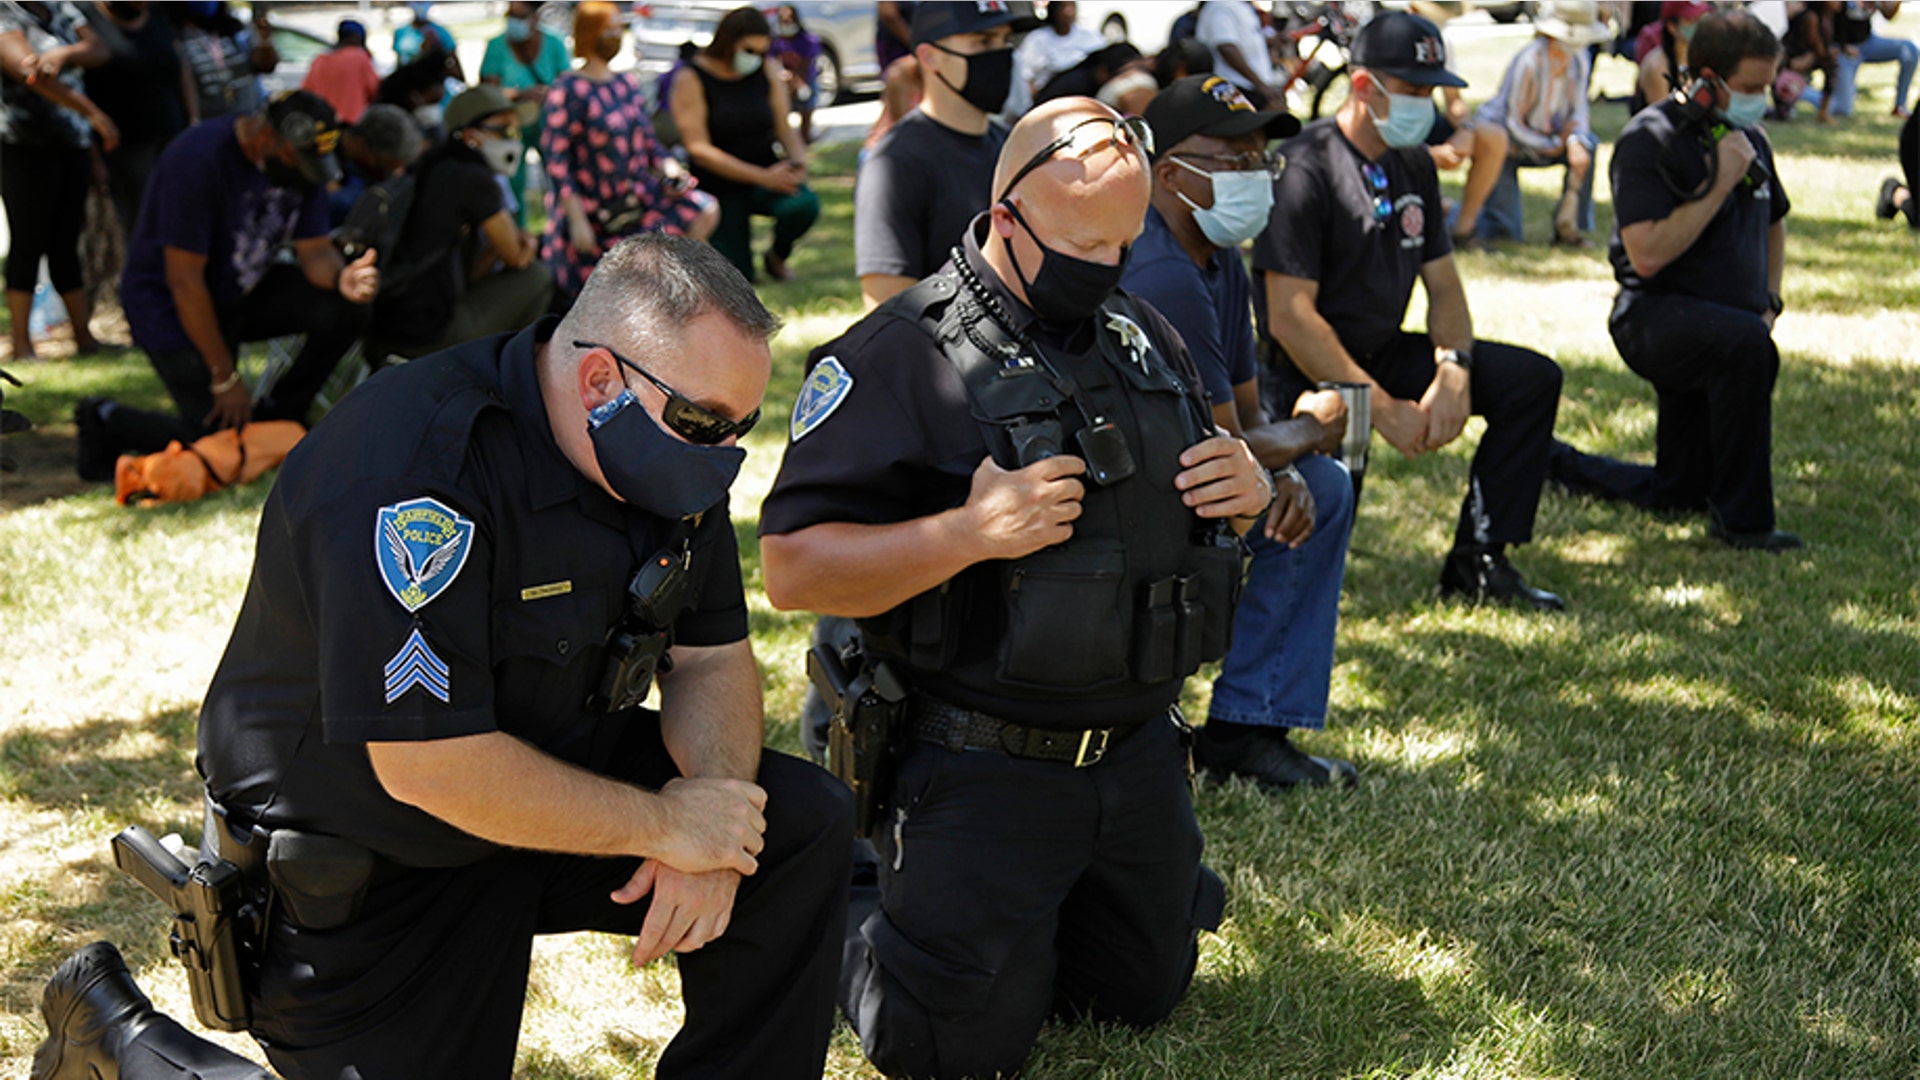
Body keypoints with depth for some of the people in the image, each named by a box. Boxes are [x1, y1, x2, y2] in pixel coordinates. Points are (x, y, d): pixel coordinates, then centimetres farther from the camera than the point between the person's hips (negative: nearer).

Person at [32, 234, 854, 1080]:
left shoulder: (673, 450, -6)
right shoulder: (413, 472, -32)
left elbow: (713, 659, 2)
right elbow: (430, 767, -34)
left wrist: (709, 821, -18)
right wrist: (664, 824, -25)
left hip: (543, 773, 7)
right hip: (365, 862, -7)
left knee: (803, 828, -7)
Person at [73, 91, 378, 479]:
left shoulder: (299, 159, -7)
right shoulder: (198, 159, -29)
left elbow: (314, 249, -5)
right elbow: (185, 280, -26)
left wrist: (342, 278, -32)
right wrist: (225, 377, -22)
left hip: (242, 291, 7)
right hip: (169, 305, -7)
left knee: (344, 309, -16)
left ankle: (274, 417, 1)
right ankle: (104, 421, 10)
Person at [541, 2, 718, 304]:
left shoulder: (628, 84, 6)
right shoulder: (568, 90, -15)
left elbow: (647, 141, 15)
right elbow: (555, 159, -17)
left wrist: (668, 166, -6)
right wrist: (576, 219, -22)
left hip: (637, 196, 6)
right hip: (592, 208, -6)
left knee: (706, 212, -12)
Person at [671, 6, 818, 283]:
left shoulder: (766, 75, 1)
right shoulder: (691, 80, -12)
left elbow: (785, 129, 7)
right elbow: (699, 150, -18)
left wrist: (799, 162, -18)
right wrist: (763, 177, -25)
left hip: (767, 175, 3)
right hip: (720, 188, -2)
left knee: (804, 204, -32)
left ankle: (777, 256, 2)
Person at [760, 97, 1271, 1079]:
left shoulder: (1144, 336, 8)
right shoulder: (900, 356, -15)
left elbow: (1181, 505, 20)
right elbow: (791, 569, -18)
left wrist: (1248, 490, -5)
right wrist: (965, 534, -30)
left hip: (1139, 757, 7)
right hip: (981, 770, -6)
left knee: (1143, 993, 18)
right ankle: (835, 904, 26)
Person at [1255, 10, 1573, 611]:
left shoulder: (1413, 164, 9)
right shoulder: (1304, 168, -16)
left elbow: (1443, 285, 13)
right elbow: (1291, 318, -22)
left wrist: (1453, 368, -9)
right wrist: (1383, 408, -23)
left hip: (1384, 355, 8)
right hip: (1308, 376, -8)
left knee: (1532, 379, -2)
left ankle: (1477, 563, 1)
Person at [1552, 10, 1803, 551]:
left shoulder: (1750, 139, 11)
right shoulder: (1649, 141, -13)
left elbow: (1773, 223, 30)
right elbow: (1647, 256, -25)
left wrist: (1770, 299, 16)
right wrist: (1720, 184, -23)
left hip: (1726, 329, 8)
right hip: (1656, 319, -8)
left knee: (1675, 494, 8)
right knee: (1745, 344, -41)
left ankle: (1556, 466, 32)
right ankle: (1739, 518, -29)